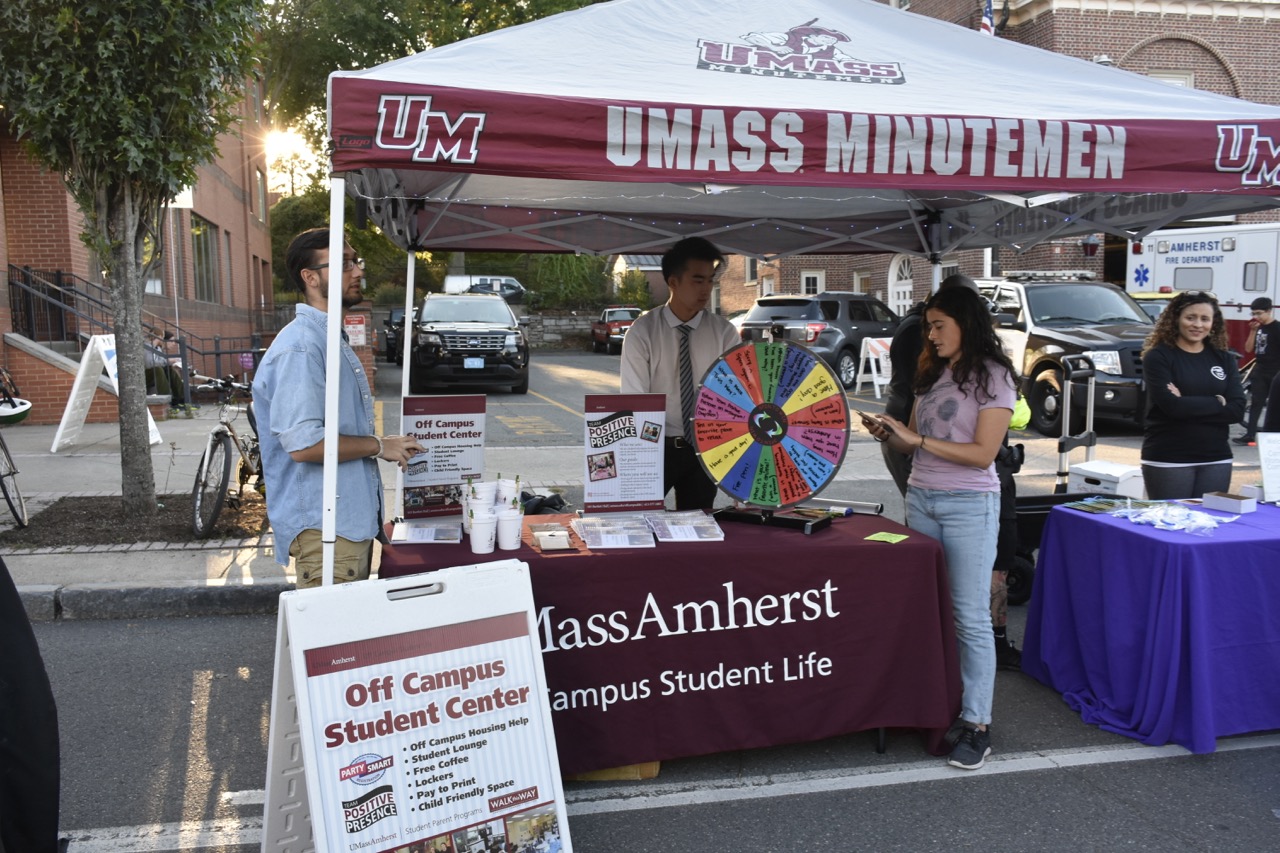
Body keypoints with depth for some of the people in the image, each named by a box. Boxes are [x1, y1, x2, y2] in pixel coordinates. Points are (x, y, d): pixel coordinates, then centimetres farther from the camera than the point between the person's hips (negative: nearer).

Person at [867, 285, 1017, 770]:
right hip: (921, 499, 6)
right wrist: (888, 435, -4)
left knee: (970, 618, -4)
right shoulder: (931, 374, 14)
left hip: (969, 505, -6)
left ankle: (976, 725, 2)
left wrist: (917, 439, -17)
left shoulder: (993, 377, -5)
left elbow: (983, 453, -13)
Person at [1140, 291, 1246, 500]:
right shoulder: (1158, 357, -4)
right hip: (1167, 460, -4)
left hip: (1216, 459, 4)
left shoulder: (1224, 359, 9)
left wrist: (1187, 405, -12)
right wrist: (1217, 403, -5)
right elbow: (1172, 406, -15)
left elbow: (1237, 410, -2)